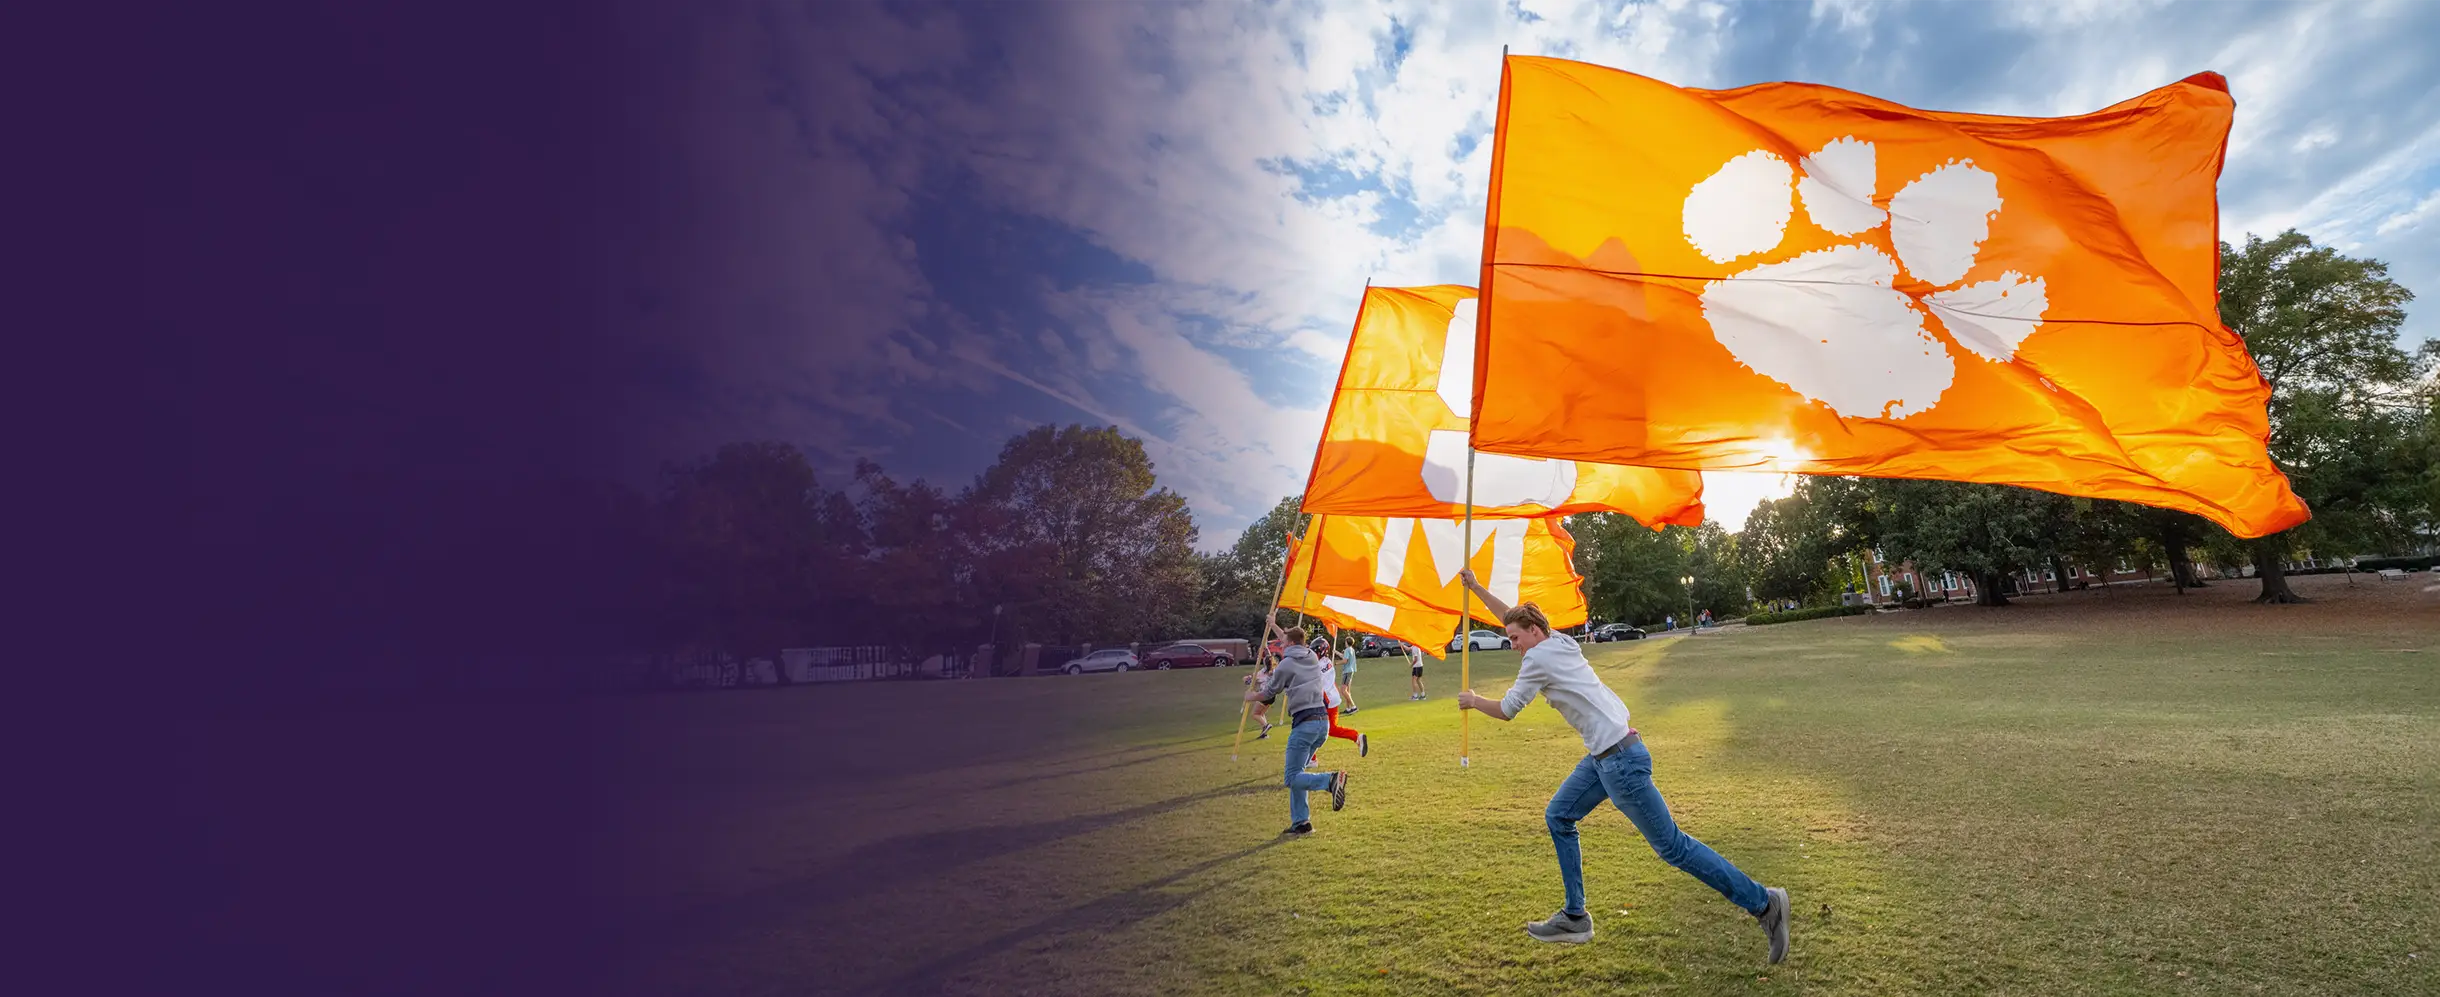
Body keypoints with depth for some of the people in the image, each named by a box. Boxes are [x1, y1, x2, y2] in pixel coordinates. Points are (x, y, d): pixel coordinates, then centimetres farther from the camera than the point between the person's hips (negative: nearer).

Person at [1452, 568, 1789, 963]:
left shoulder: (1539, 657, -14)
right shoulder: (1559, 642, 10)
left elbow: (1506, 710, -6)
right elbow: (1513, 616, 24)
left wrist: (1473, 701, 11)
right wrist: (1476, 588, 27)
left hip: (1620, 759, -10)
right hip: (1604, 756, 10)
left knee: (1671, 846, -1)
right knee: (1558, 818, 12)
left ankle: (1763, 902, 13)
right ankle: (1575, 918, 17)